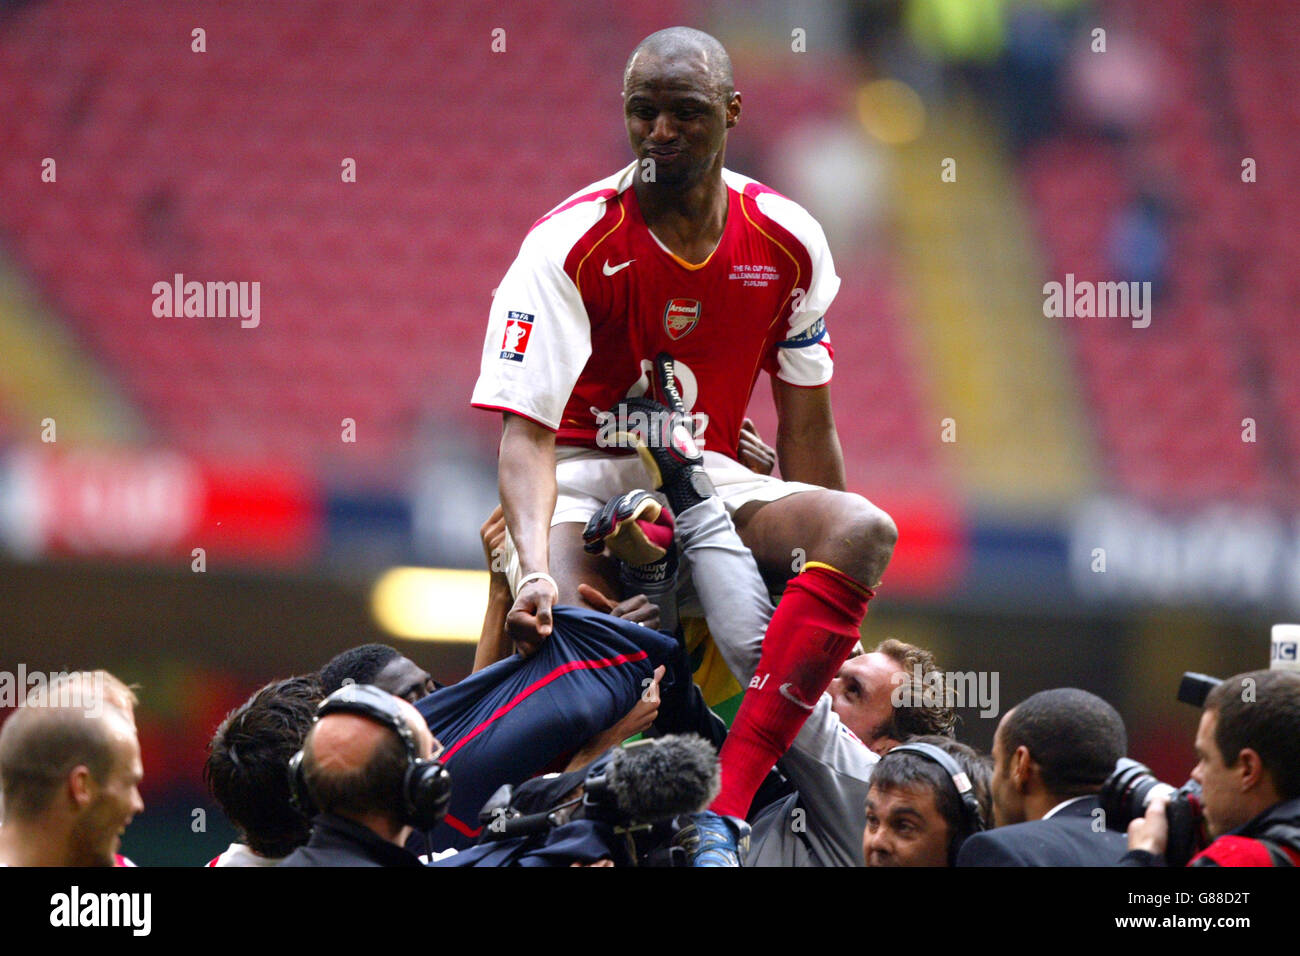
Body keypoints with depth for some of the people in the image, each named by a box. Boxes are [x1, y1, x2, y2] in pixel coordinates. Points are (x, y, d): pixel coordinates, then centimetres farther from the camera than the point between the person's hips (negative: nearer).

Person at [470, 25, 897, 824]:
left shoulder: (788, 241, -2)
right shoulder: (569, 244, -15)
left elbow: (805, 423, 8)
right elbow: (527, 432, -21)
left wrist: (836, 594, 7)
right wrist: (535, 572, -38)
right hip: (582, 480, -4)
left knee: (866, 531, -27)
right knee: (560, 636, -38)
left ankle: (727, 798, -40)